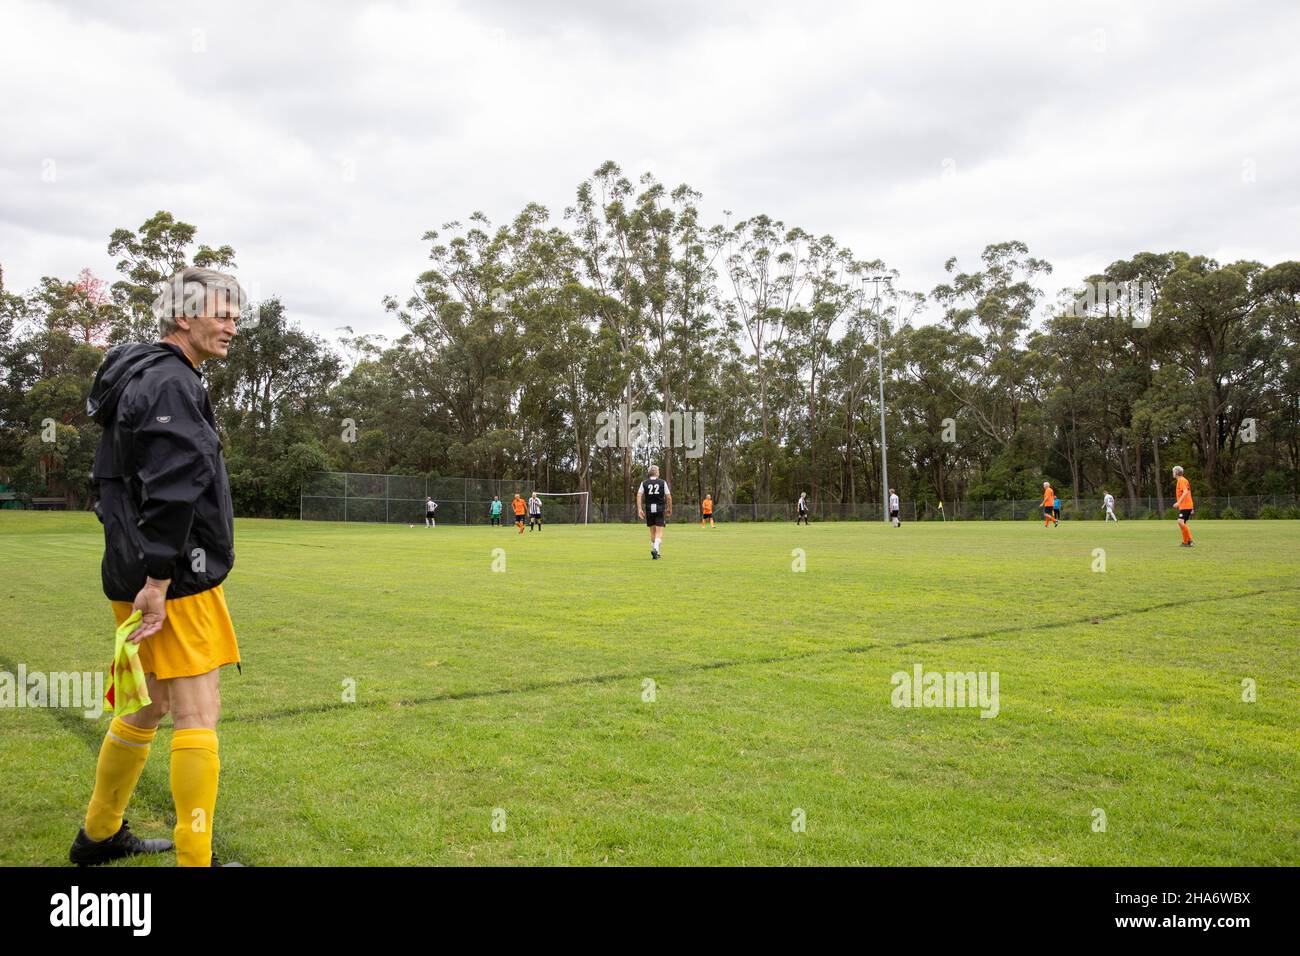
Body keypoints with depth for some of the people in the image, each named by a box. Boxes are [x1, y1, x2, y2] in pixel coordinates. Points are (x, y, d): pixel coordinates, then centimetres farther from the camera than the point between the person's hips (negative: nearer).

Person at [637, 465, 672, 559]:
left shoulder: (644, 483, 5)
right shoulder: (663, 482, 2)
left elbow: (639, 495, -7)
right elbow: (668, 497, 0)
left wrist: (639, 509, -10)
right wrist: (670, 509, 11)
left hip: (649, 509, 2)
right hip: (660, 509, -2)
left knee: (653, 531, 15)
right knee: (659, 531, -2)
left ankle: (655, 552, 21)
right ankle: (655, 548, -25)